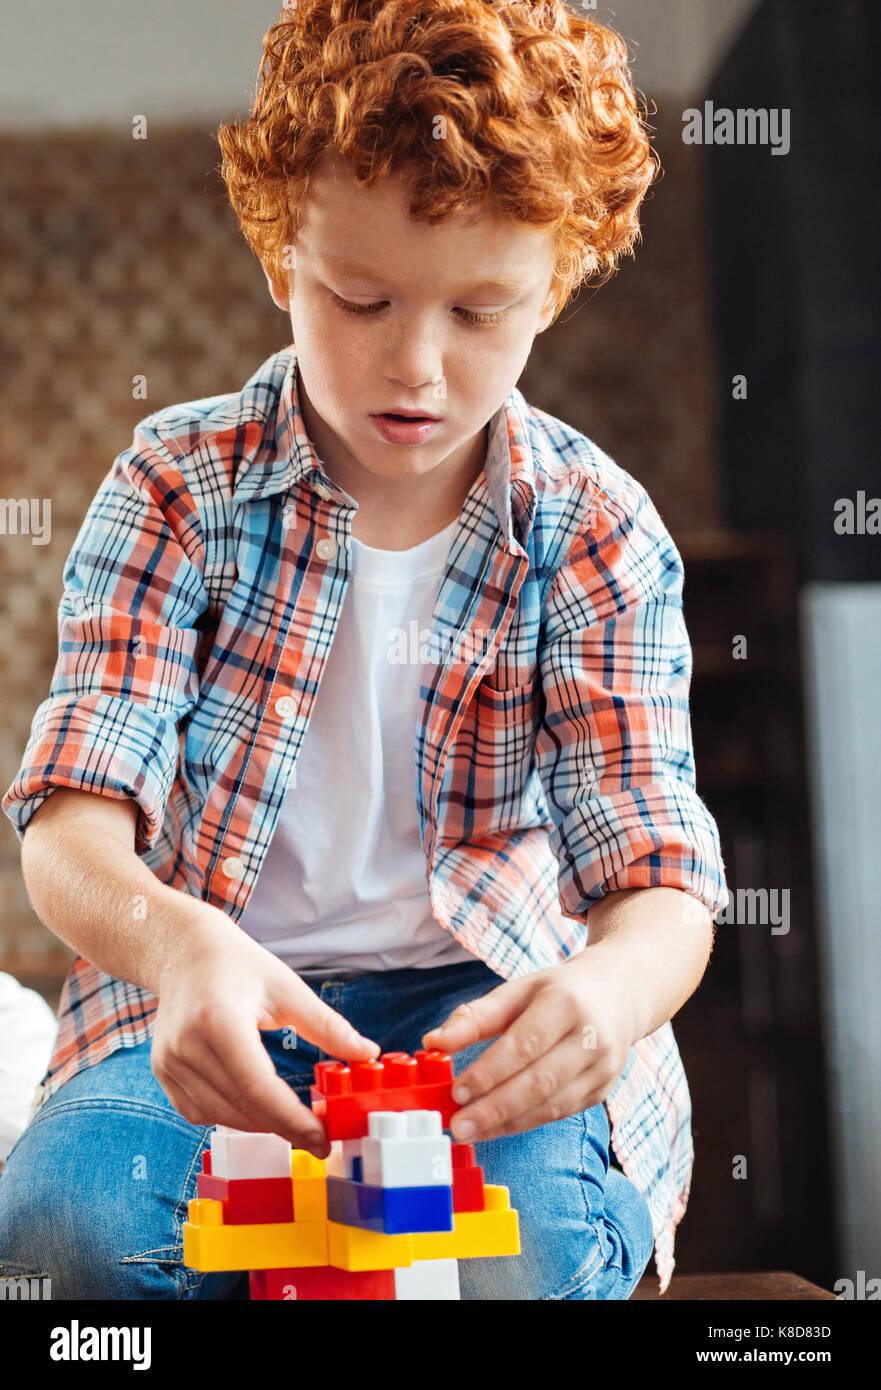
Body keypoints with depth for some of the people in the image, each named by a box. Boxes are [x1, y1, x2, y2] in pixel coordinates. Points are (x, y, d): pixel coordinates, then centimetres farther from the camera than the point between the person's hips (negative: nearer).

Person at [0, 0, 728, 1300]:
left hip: (489, 1006, 0)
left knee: (537, 1243, -32)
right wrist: (174, 943, -38)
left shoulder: (596, 534, -1)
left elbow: (661, 880, -9)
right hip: (211, 1003, 1)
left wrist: (610, 990, -36)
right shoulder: (179, 485, -2)